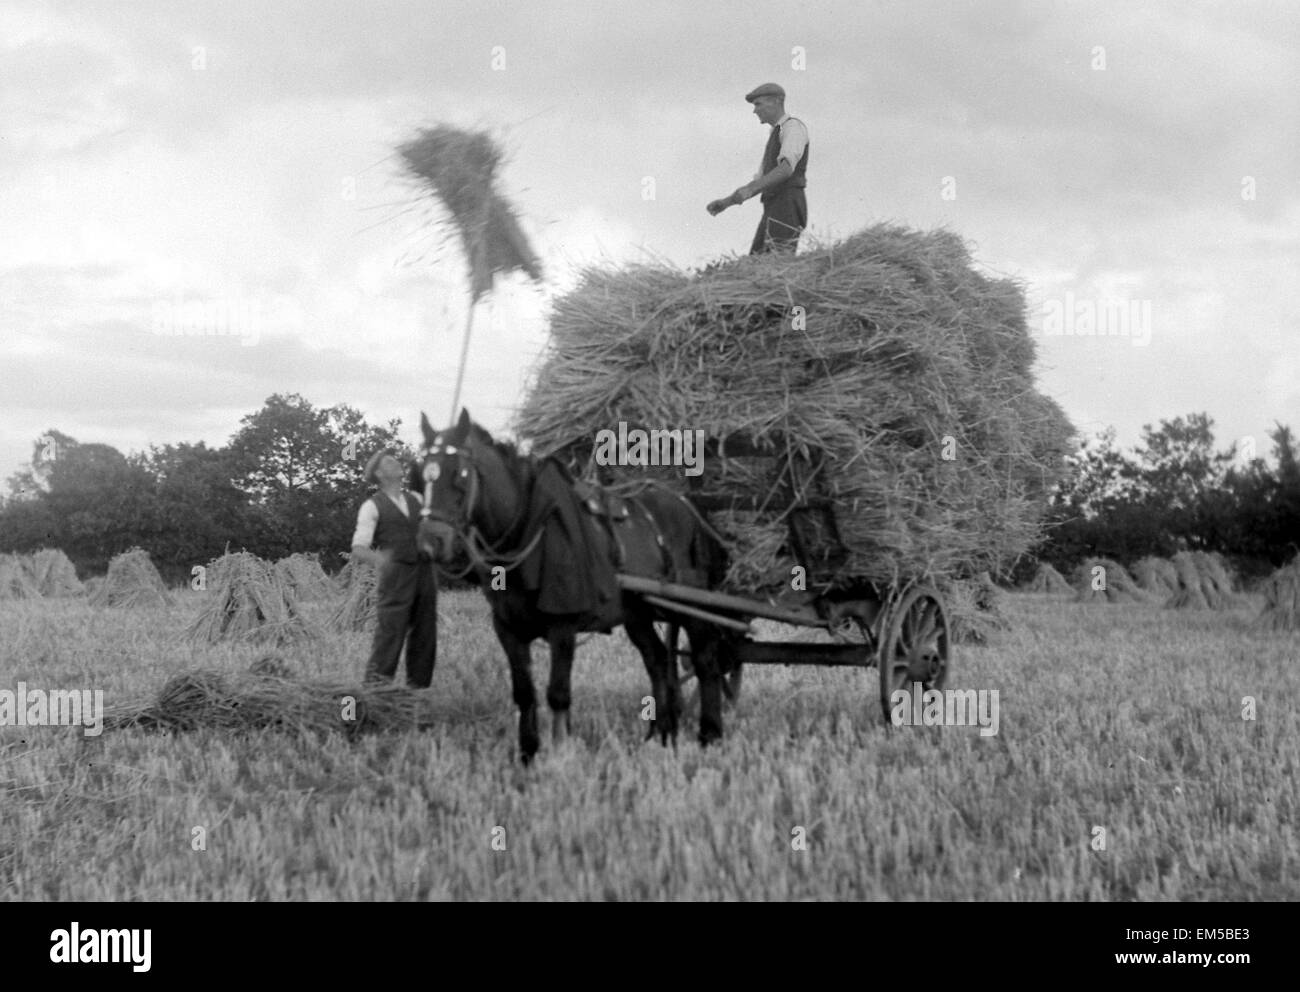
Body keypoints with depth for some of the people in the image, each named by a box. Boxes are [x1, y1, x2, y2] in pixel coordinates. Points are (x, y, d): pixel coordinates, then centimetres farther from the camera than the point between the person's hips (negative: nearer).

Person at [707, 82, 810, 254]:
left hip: (788, 209, -10)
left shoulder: (794, 127, -4)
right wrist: (725, 203, 19)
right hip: (774, 213, 10)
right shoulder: (776, 139, 30)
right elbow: (760, 183, 30)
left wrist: (749, 189, -33)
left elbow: (786, 169, -21)